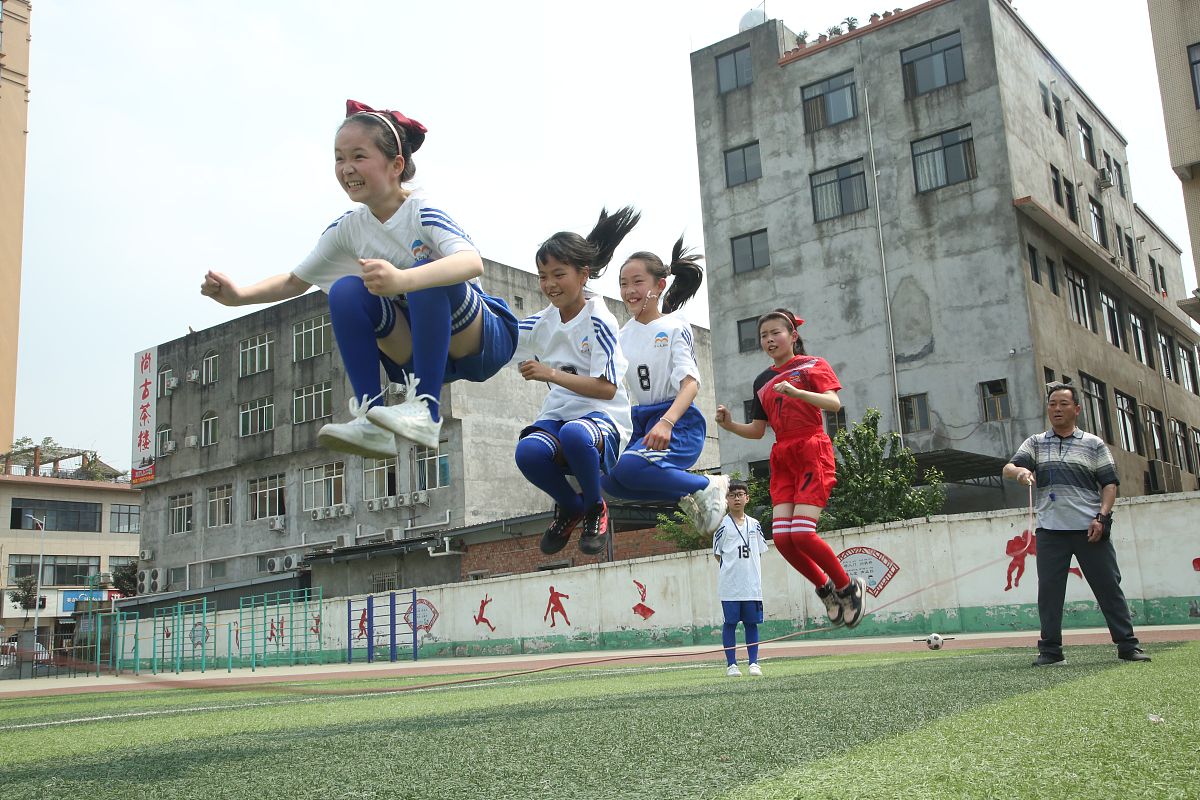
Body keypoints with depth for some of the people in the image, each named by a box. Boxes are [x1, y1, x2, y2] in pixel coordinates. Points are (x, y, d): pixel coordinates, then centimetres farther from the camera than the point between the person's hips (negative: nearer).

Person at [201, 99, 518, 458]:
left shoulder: (423, 213, -19)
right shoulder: (348, 229, -1)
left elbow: (473, 262, -39)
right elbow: (294, 281, 10)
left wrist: (402, 280, -56)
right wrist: (240, 294, -10)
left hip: (481, 342, -5)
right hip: (422, 352, 5)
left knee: (428, 276, -33)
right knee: (346, 292, -18)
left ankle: (425, 408, -30)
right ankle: (371, 422, -21)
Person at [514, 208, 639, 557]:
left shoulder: (599, 321, -10)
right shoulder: (542, 323, 7)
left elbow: (607, 388, -17)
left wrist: (551, 374, -23)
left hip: (602, 415, -4)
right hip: (558, 412, 5)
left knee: (574, 434, -42)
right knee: (529, 452, -31)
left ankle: (596, 507, -8)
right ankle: (570, 507, 4)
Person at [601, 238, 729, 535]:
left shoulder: (674, 327, -4)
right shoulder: (623, 336, 13)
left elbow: (690, 383, -16)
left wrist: (666, 422, -32)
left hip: (678, 420, -6)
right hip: (640, 420, 6)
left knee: (630, 466, -33)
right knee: (607, 477, -21)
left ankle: (708, 487, -10)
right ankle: (687, 497, -2)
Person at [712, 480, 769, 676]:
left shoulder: (754, 525, 10)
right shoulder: (722, 525, -1)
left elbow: (760, 551, 16)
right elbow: (717, 553, 3)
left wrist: (747, 570, 7)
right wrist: (731, 569, 0)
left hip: (752, 584, 3)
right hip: (730, 585, -3)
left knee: (752, 623, 6)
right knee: (730, 623, 0)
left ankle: (753, 662, 13)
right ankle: (731, 664, 6)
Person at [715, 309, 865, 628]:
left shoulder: (812, 365, 2)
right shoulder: (762, 381, 17)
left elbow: (834, 403, -15)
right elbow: (757, 430, 19)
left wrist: (797, 392, -29)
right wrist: (729, 424, 0)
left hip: (812, 452, -6)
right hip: (782, 459, 6)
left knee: (802, 532, -17)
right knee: (782, 537, -8)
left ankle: (848, 587, 6)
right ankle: (825, 587, 16)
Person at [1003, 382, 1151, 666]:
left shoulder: (1094, 444, 10)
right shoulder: (1035, 443, 14)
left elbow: (1110, 482, 6)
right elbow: (1008, 468, 2)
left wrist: (1102, 517, -8)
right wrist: (1020, 471, -23)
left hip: (1089, 528, -1)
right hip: (1049, 531, 1)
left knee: (1109, 586, 0)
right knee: (1049, 589, 1)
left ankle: (1127, 645, 8)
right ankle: (1050, 649, 7)